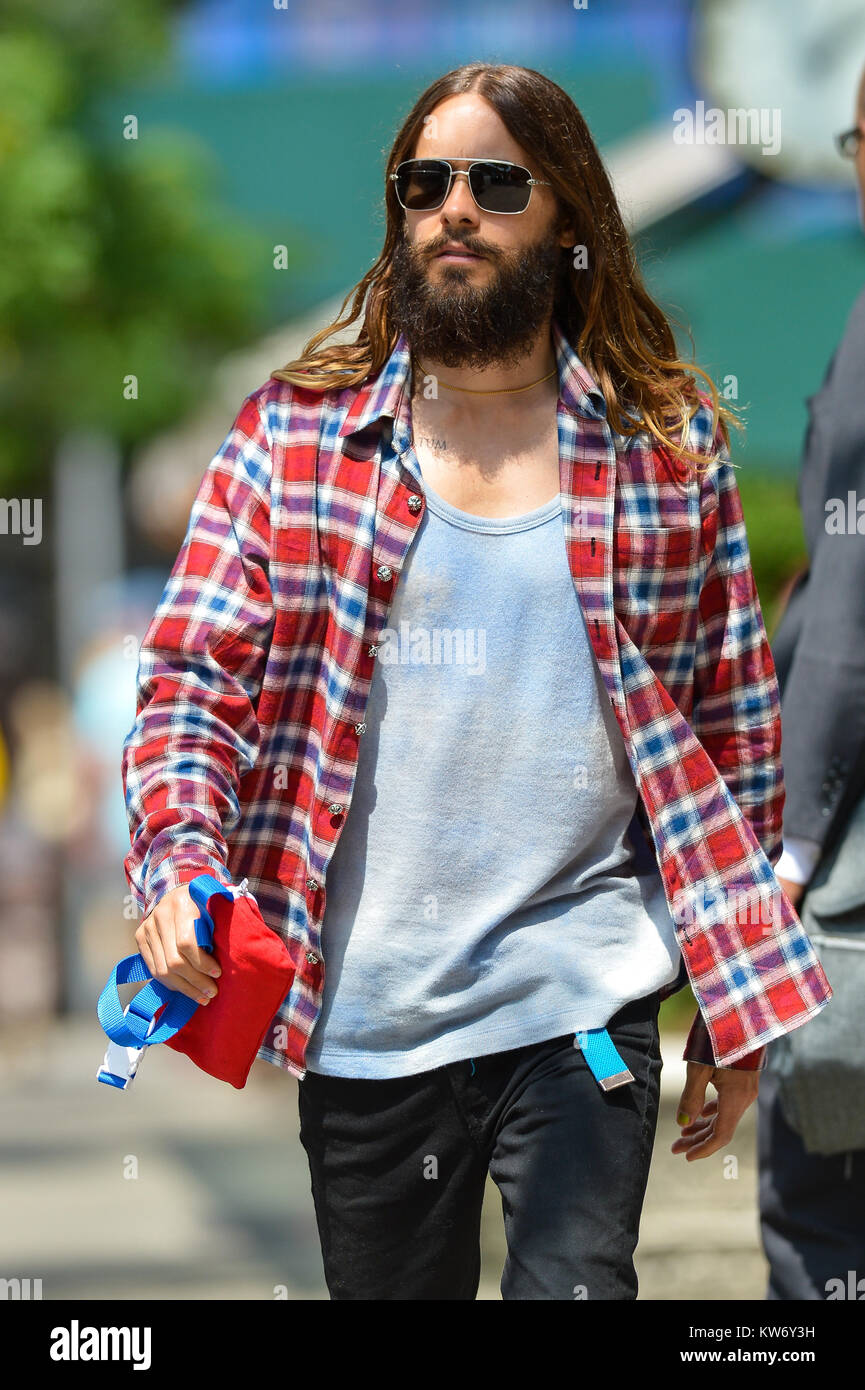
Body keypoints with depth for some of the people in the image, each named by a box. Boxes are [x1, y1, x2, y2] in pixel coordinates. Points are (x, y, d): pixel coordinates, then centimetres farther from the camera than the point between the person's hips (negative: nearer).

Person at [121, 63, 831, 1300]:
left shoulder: (668, 449, 5)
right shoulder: (296, 433, 5)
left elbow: (735, 729, 8)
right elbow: (192, 679, 2)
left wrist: (735, 1012, 6)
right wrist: (179, 863, -18)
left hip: (584, 1000, -1)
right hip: (362, 1018, 1)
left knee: (575, 1283, -16)